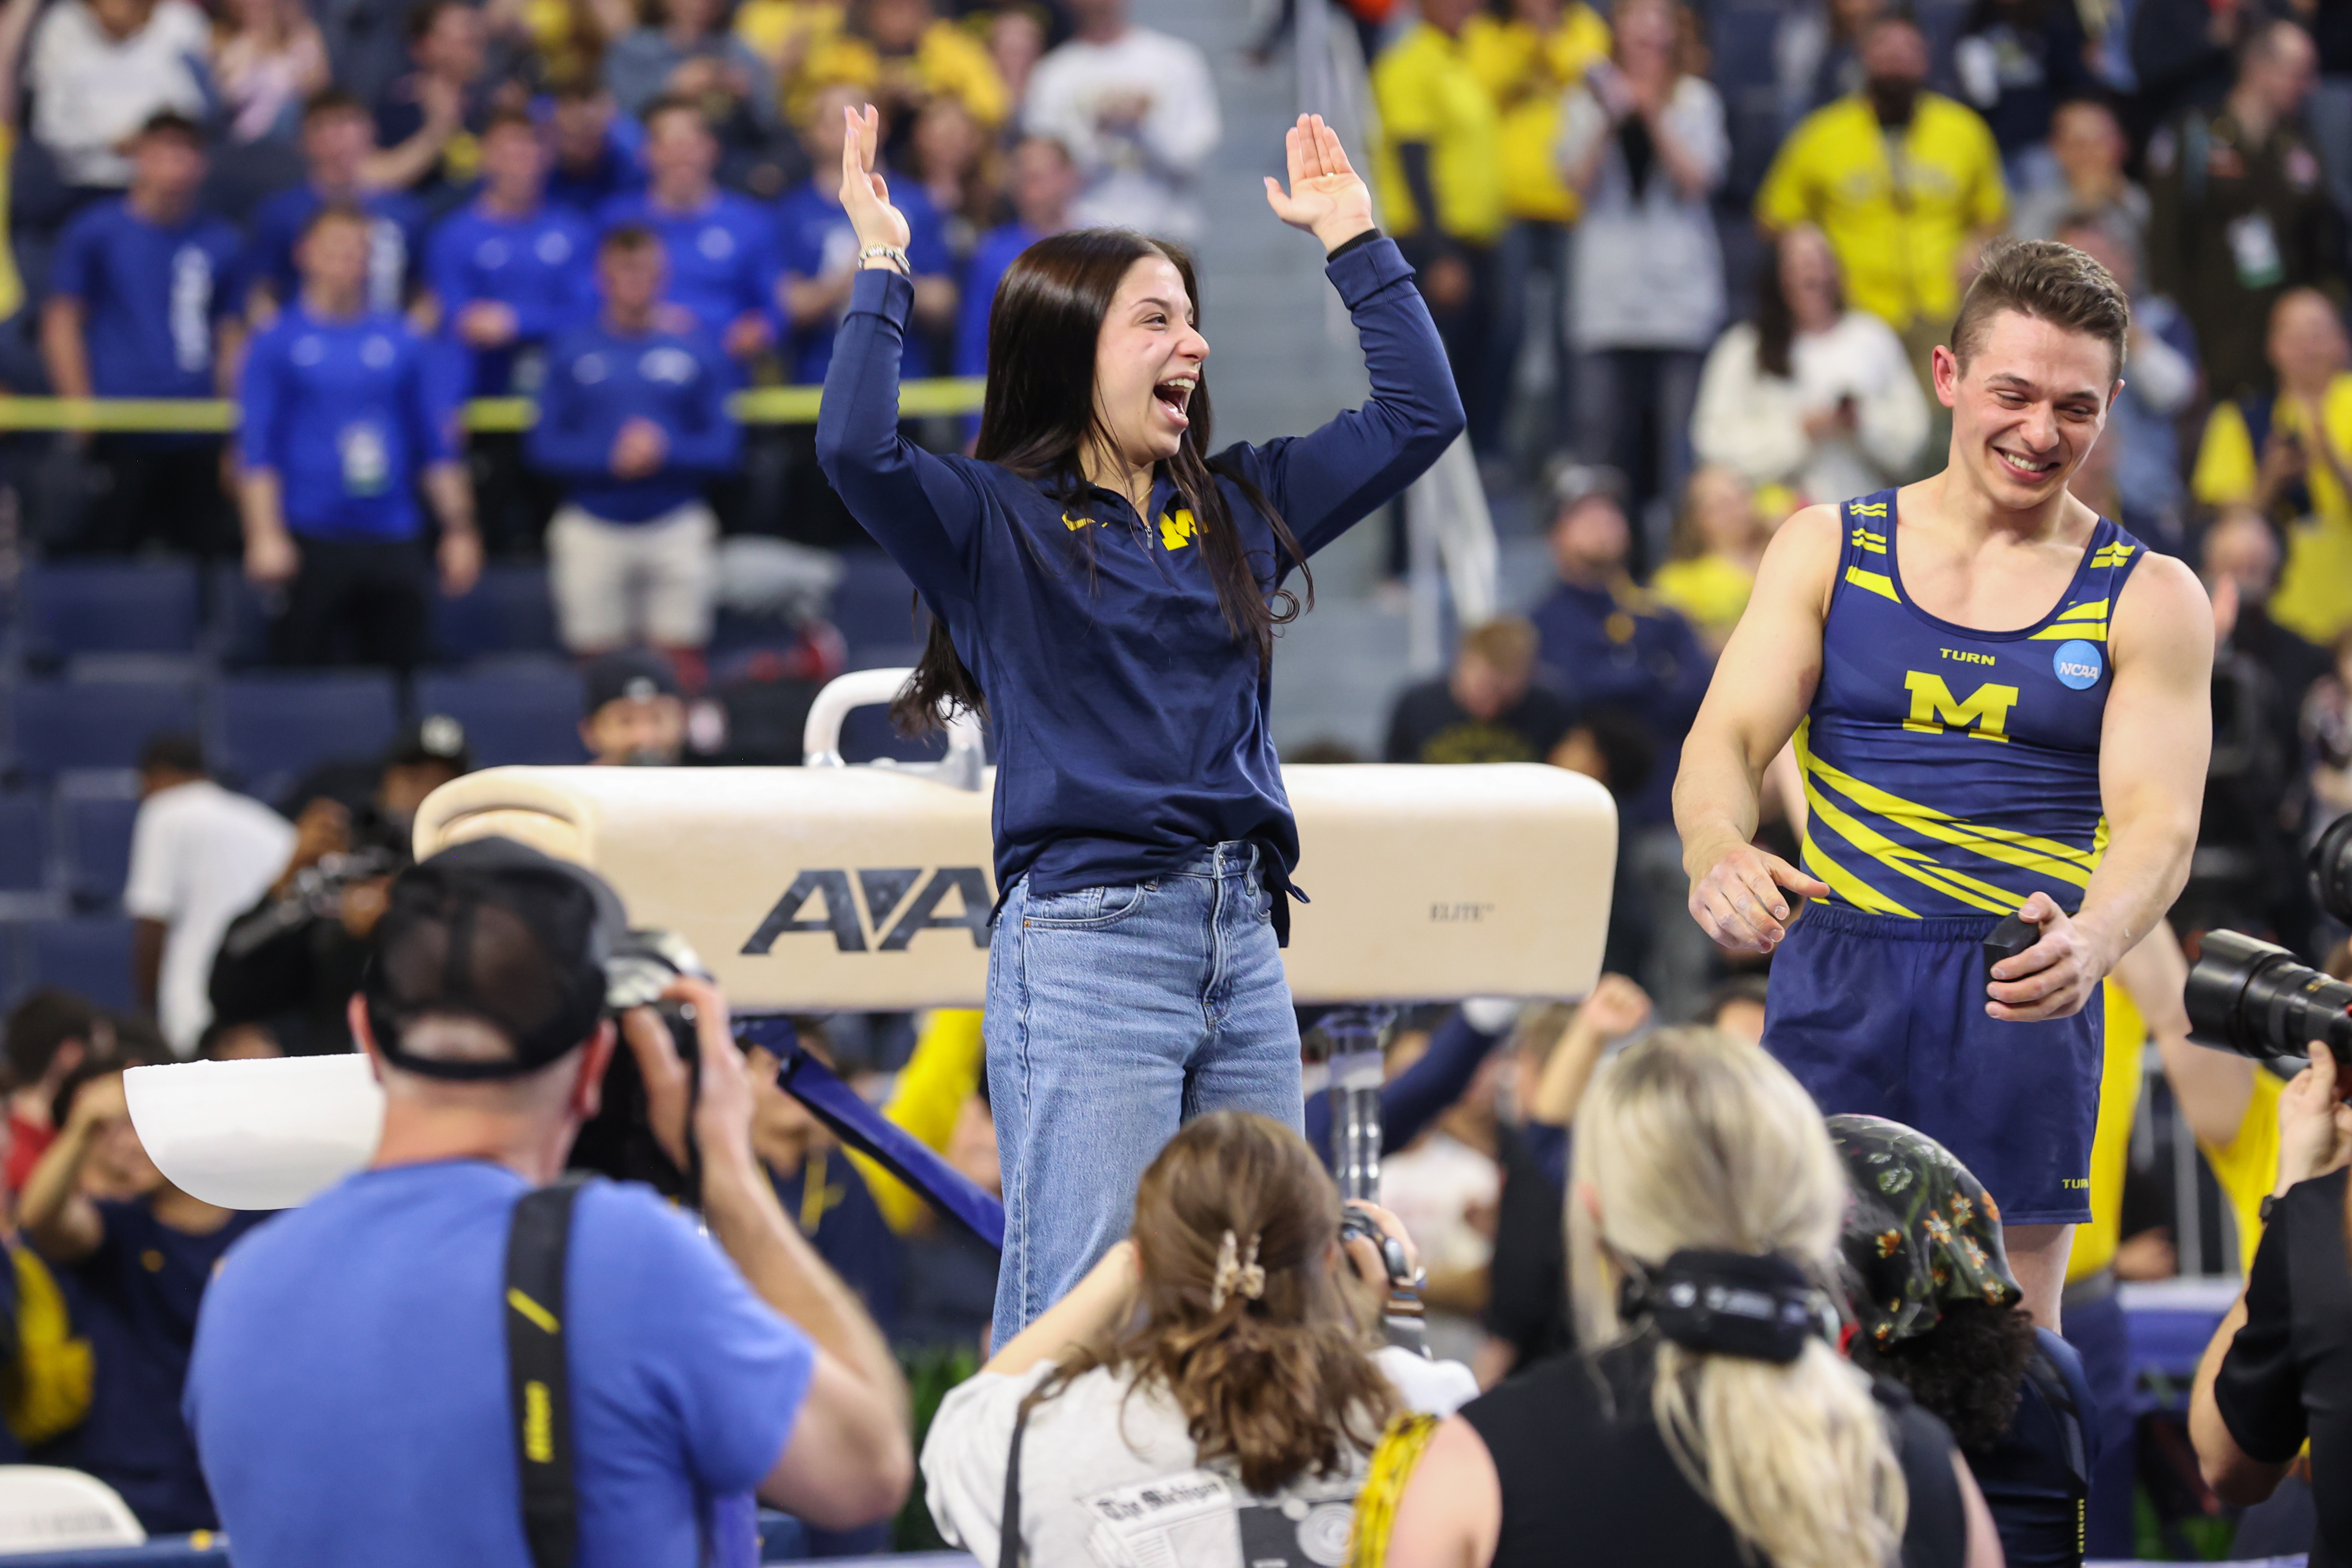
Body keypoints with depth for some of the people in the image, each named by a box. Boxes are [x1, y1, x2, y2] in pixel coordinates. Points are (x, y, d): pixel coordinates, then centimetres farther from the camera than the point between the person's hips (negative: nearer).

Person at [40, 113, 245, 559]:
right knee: (108, 553, -5)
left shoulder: (220, 242, 11)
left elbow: (231, 338, 15)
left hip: (198, 440, 3)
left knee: (211, 549, 0)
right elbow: (61, 324, 3)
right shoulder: (95, 233, 2)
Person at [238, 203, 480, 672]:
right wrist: (266, 535, -12)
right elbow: (260, 451, -2)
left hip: (392, 543, 3)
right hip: (312, 541, -3)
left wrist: (459, 529, 9)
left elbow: (436, 444, 14)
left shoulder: (399, 343, 12)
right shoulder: (278, 344, 2)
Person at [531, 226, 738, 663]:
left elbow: (724, 446, 3)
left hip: (677, 528, 0)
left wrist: (665, 453, -14)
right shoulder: (572, 352, 7)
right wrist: (610, 460, -14)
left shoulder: (697, 352, 7)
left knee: (681, 658, -5)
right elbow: (547, 447, 2)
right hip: (592, 526, 0)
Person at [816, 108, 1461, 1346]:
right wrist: (881, 267, -14)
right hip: (1084, 944, -6)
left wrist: (1354, 242, 16)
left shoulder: (1236, 504, 15)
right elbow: (854, 450, -20)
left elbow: (1418, 415, 19)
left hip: (1243, 944, 6)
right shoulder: (993, 521, -1)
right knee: (1074, 1313, -8)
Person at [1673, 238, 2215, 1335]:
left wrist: (2088, 944, -31)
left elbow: (2157, 820, -7)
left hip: (2019, 1000, -1)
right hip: (1836, 982, 1)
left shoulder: (2147, 598, 4)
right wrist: (1716, 855, -28)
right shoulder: (1826, 548, 7)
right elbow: (1727, 737, -3)